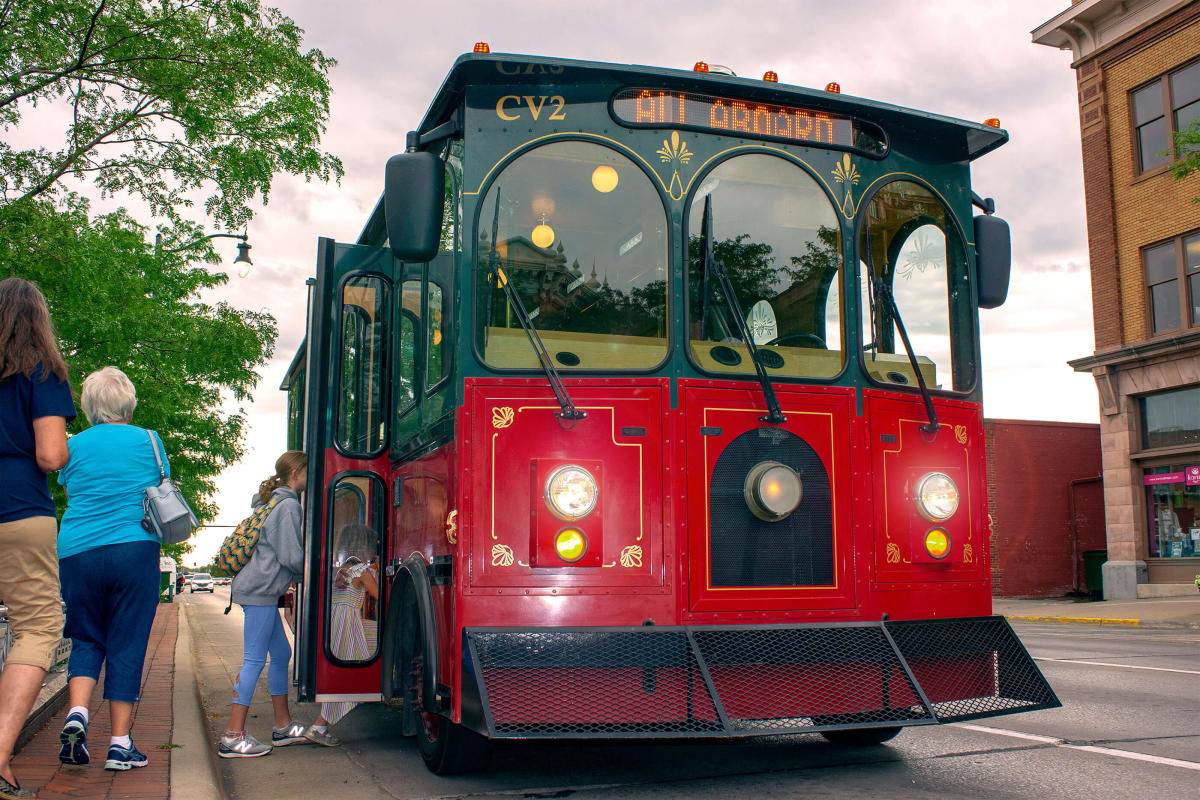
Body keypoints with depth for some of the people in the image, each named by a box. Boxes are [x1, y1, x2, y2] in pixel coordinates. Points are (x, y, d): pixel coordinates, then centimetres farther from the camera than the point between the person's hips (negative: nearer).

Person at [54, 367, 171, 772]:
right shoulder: (149, 441, 4)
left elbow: (70, 497, 17)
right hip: (134, 551, -1)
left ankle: (77, 712, -4)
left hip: (76, 553, 2)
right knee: (127, 645, 3)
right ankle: (120, 744, 4)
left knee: (86, 639, 17)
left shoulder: (74, 445, 7)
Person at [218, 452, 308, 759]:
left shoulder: (273, 501, 19)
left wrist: (295, 577, 19)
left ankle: (283, 726, 19)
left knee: (281, 654, 13)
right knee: (254, 660, -9)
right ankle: (233, 736, -6)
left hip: (262, 590, 10)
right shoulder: (288, 506, -12)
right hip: (260, 590, -10)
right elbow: (292, 557, -16)